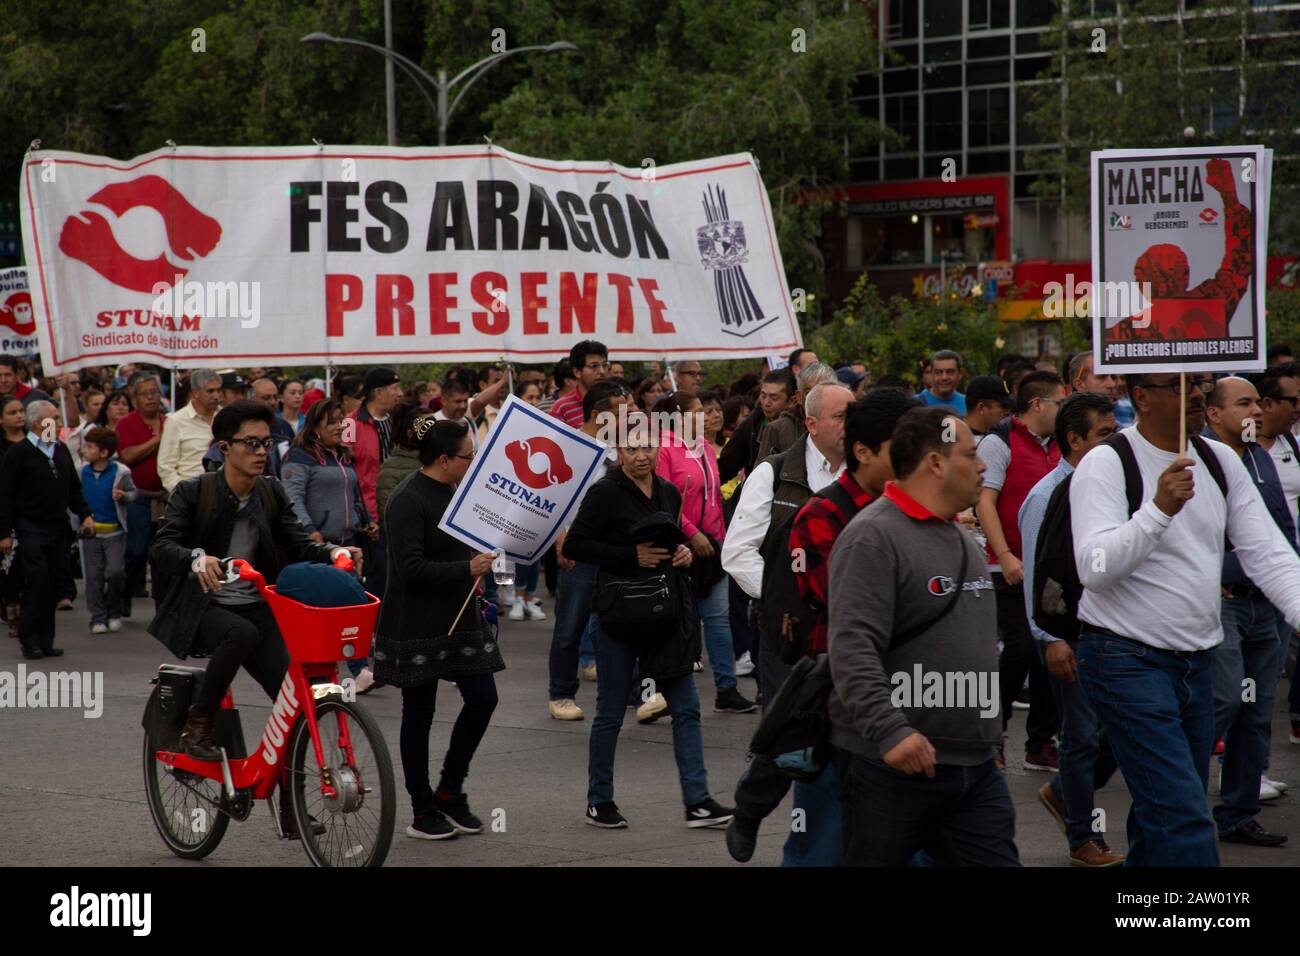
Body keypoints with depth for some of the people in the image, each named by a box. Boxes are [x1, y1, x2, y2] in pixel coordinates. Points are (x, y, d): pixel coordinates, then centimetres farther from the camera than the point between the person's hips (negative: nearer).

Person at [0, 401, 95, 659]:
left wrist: (85, 515, 7)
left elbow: (74, 488, 20)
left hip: (58, 528, 6)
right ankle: (30, 640, -2)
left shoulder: (61, 450, 12)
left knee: (58, 579, 4)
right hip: (31, 528, -6)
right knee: (38, 579, -12)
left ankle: (44, 640, 12)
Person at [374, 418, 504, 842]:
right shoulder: (408, 501, -17)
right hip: (418, 626, -8)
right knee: (419, 714, 2)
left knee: (482, 698, 4)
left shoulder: (453, 491, 9)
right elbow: (411, 568, -24)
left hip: (459, 616, 8)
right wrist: (466, 570, -27)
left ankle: (449, 791, 20)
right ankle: (422, 810, 12)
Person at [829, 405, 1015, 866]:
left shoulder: (961, 539, 17)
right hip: (889, 764, -8)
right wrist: (889, 730, -32)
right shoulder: (873, 538, -13)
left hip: (976, 766, 8)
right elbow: (852, 649, -23)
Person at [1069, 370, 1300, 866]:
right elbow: (1094, 569, -23)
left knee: (1164, 814, 14)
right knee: (1183, 815, -16)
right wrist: (1159, 508, -33)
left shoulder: (1220, 461, 9)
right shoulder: (1105, 465, -11)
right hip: (1127, 661, -7)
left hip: (1196, 664, 7)